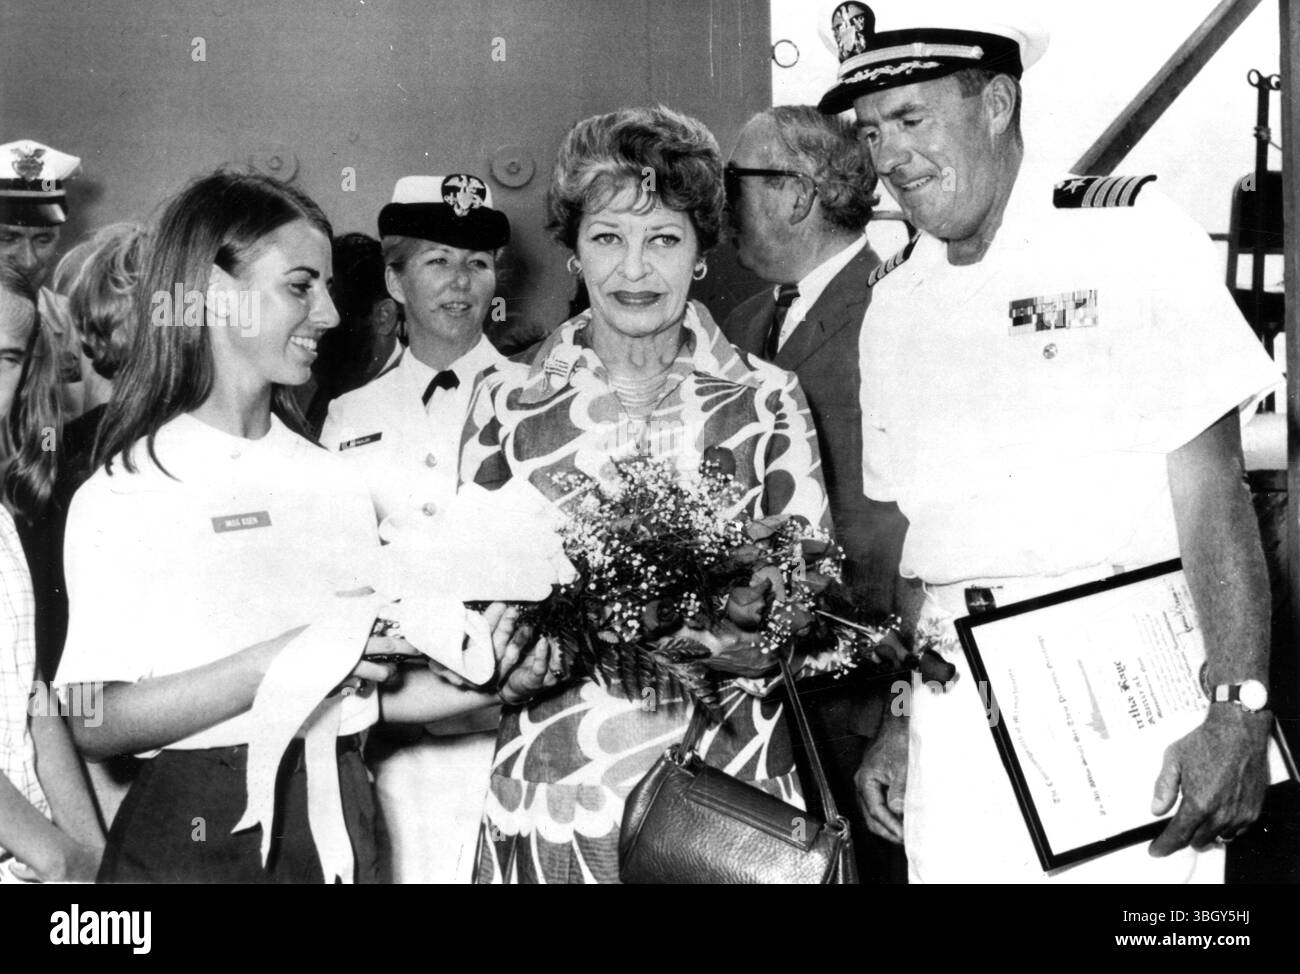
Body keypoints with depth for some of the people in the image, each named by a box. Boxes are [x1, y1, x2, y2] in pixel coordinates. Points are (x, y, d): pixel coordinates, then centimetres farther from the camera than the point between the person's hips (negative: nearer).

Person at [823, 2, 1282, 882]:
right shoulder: (894, 297, 11)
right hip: (957, 704, 4)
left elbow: (1212, 492, -10)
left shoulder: (1130, 232, -4)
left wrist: (1239, 713, -16)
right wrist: (898, 724, 12)